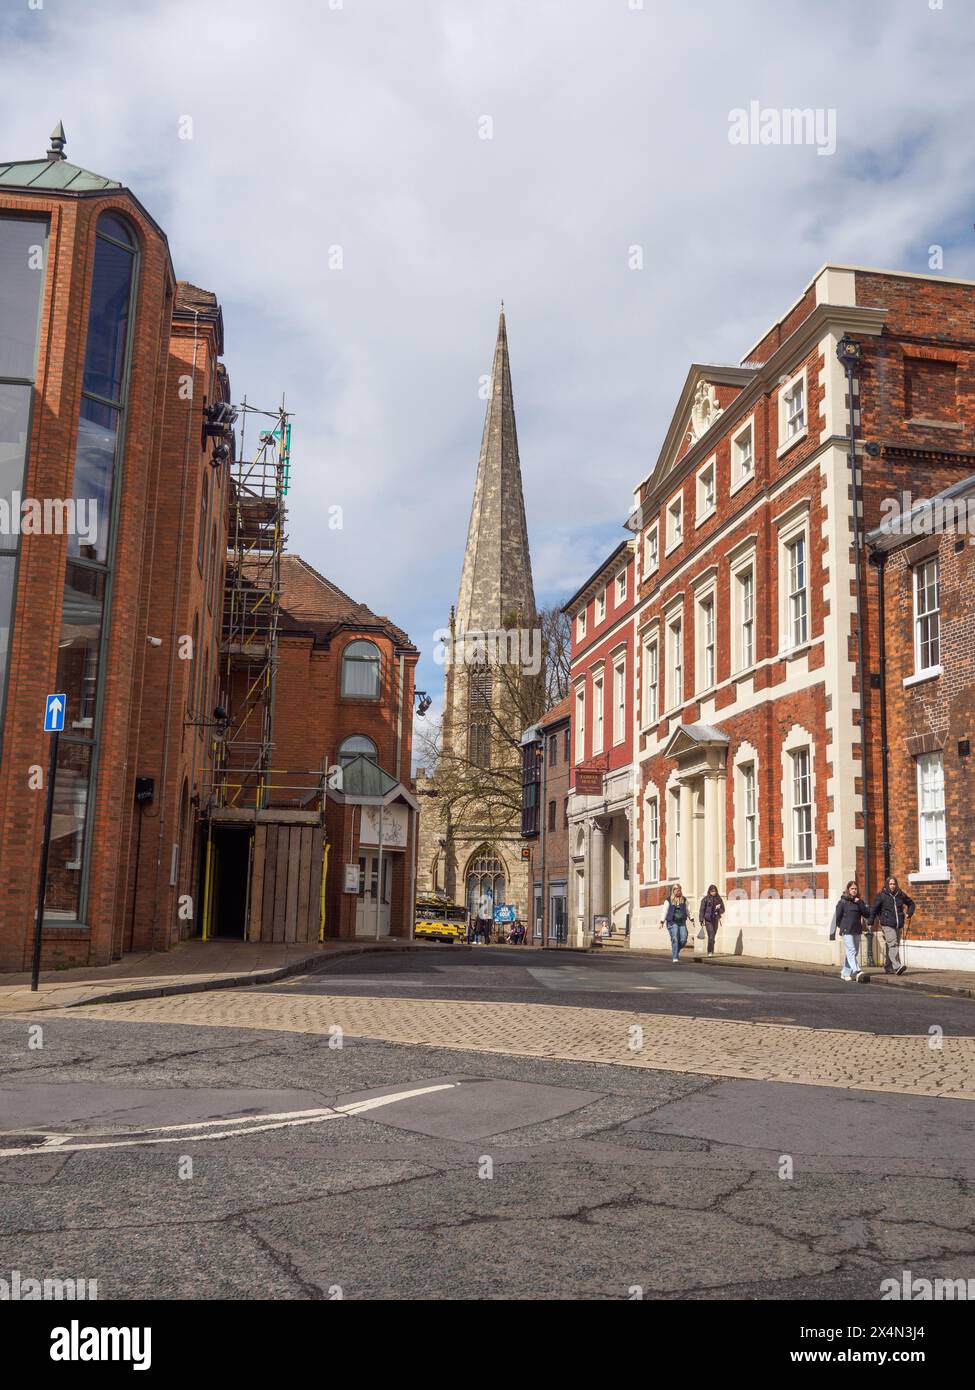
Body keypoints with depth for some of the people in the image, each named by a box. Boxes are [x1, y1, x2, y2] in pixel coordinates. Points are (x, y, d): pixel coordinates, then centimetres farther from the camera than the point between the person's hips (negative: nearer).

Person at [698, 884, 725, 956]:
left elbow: (723, 909, 13)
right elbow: (702, 910, -2)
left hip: (715, 920, 4)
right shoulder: (705, 899, -2)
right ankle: (710, 952, -11)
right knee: (711, 936, -14)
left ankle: (711, 951, 19)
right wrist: (701, 920, -8)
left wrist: (718, 910, -9)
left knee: (713, 936, 8)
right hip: (708, 920, -4)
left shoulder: (719, 899, 7)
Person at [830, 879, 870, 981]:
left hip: (857, 931, 6)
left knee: (854, 953, 10)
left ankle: (845, 973, 20)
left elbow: (867, 914, 0)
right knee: (851, 951, -16)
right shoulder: (843, 902, -2)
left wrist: (859, 903, -9)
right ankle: (856, 971, -28)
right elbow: (837, 917, 0)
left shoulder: (859, 901, 12)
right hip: (846, 931, -6)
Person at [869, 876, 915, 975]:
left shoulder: (900, 895, 10)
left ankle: (888, 967, 19)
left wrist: (909, 914, 12)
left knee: (896, 945, 9)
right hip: (887, 925, -5)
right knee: (892, 944, -18)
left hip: (898, 925, 5)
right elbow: (874, 909, -1)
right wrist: (871, 923, -4)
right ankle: (897, 967, -28)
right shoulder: (882, 895, -2)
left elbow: (911, 903, 26)